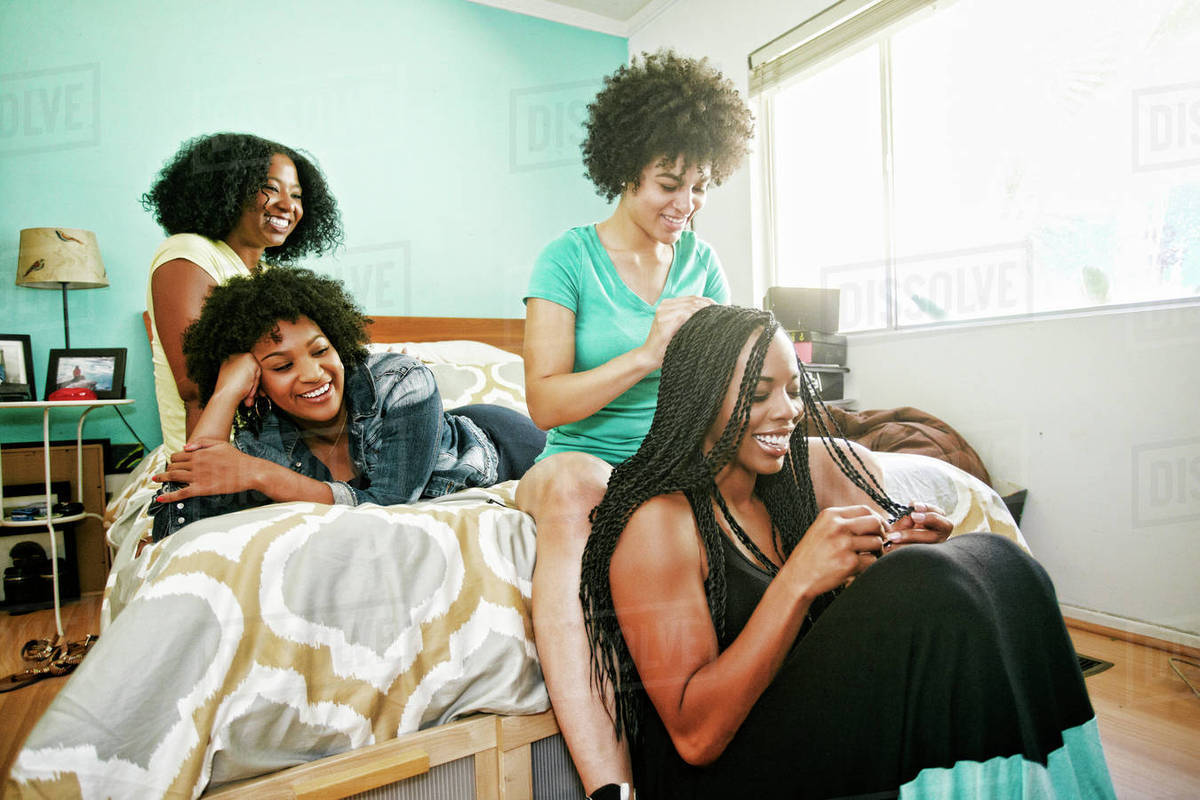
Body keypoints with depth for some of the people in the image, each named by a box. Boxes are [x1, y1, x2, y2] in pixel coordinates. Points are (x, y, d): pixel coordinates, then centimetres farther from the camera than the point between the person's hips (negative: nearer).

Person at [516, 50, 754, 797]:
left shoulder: (701, 260, 12)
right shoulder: (569, 257, -1)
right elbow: (546, 401, -10)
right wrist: (648, 354, -20)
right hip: (588, 461, -3)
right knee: (573, 482, -39)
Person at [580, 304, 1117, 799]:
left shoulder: (810, 468, 4)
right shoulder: (657, 519, -18)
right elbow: (694, 735, -21)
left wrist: (910, 550, -12)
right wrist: (798, 580, -29)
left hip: (811, 735, 7)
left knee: (996, 562, -9)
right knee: (925, 587, -25)